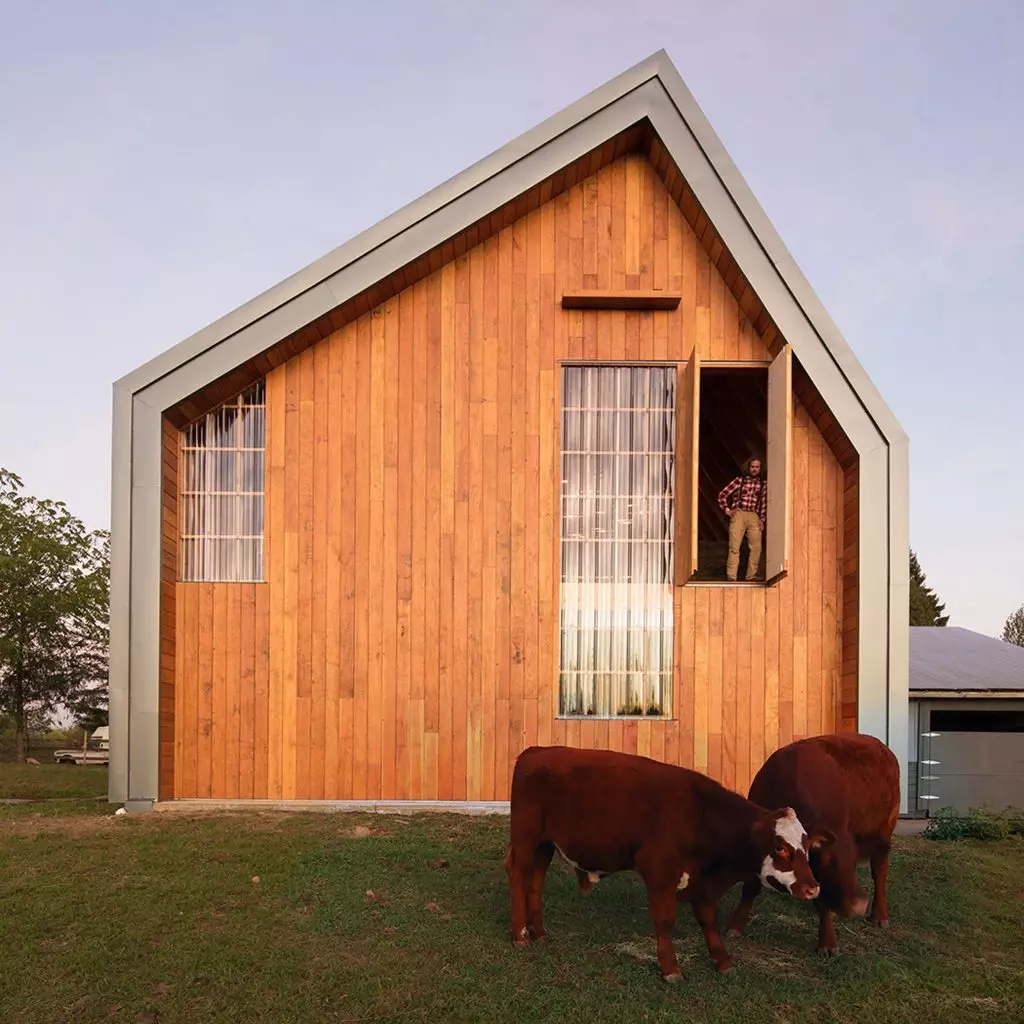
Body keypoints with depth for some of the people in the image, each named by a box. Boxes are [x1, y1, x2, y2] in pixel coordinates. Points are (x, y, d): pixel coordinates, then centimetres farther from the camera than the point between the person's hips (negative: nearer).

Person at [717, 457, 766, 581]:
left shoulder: (763, 483, 8)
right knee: (734, 546, -7)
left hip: (754, 516, 3)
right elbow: (722, 494, 6)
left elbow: (764, 503, 14)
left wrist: (762, 519, 8)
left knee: (756, 547, -4)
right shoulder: (739, 480, 2)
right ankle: (731, 577, -8)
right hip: (738, 514, -2)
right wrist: (726, 509, 2)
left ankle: (751, 577, 7)